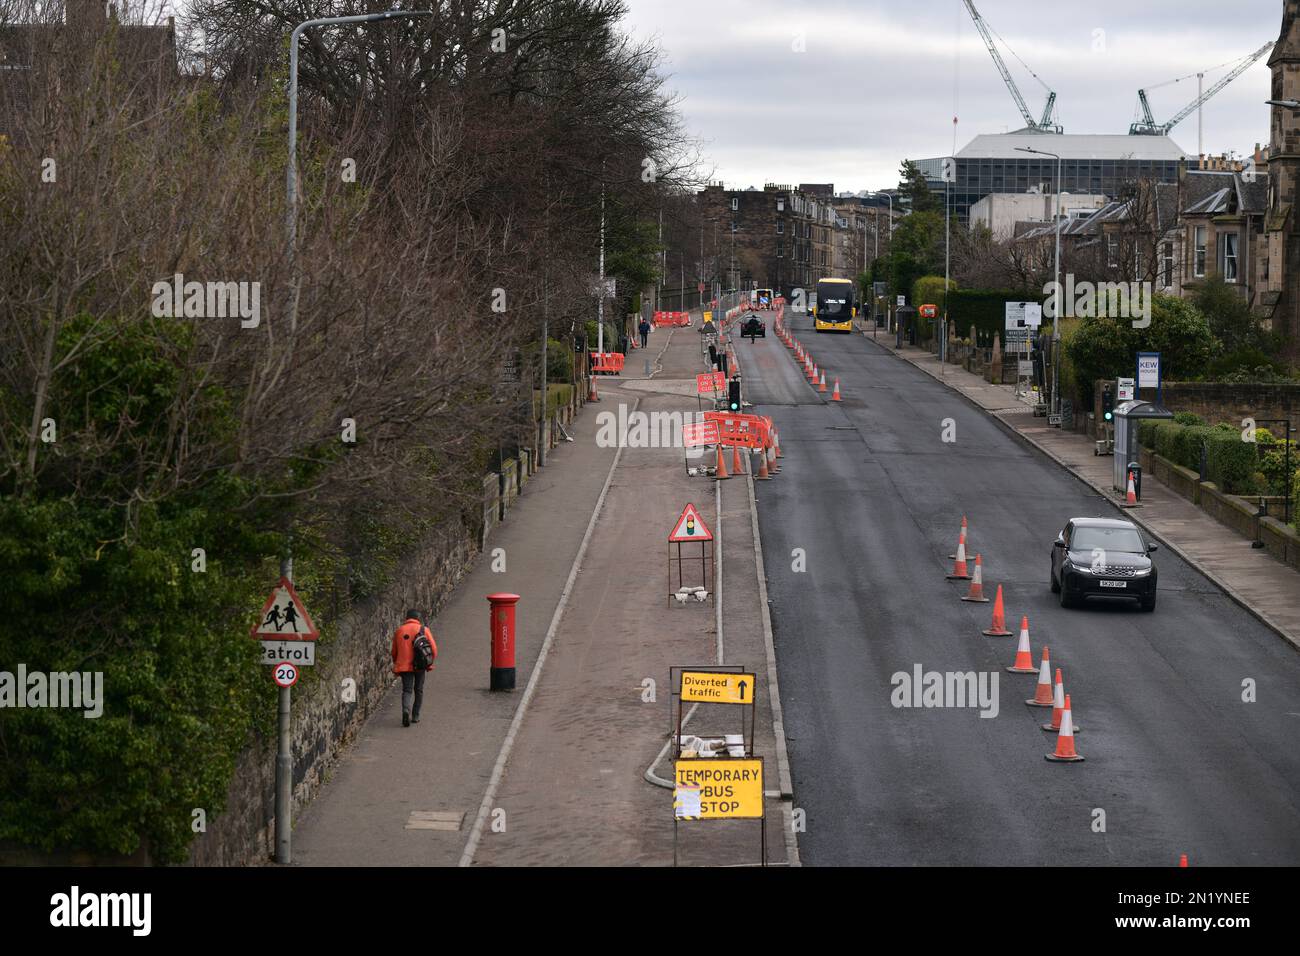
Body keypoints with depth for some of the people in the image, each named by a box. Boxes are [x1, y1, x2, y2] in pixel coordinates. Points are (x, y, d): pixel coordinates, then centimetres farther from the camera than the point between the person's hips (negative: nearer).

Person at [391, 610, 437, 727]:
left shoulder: (399, 631, 6)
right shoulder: (424, 630, 0)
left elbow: (394, 652, 12)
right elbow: (433, 648, -4)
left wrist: (396, 664, 26)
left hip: (404, 666, 0)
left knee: (407, 690, 1)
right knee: (418, 691, 16)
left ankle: (406, 710, -26)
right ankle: (415, 716, 20)